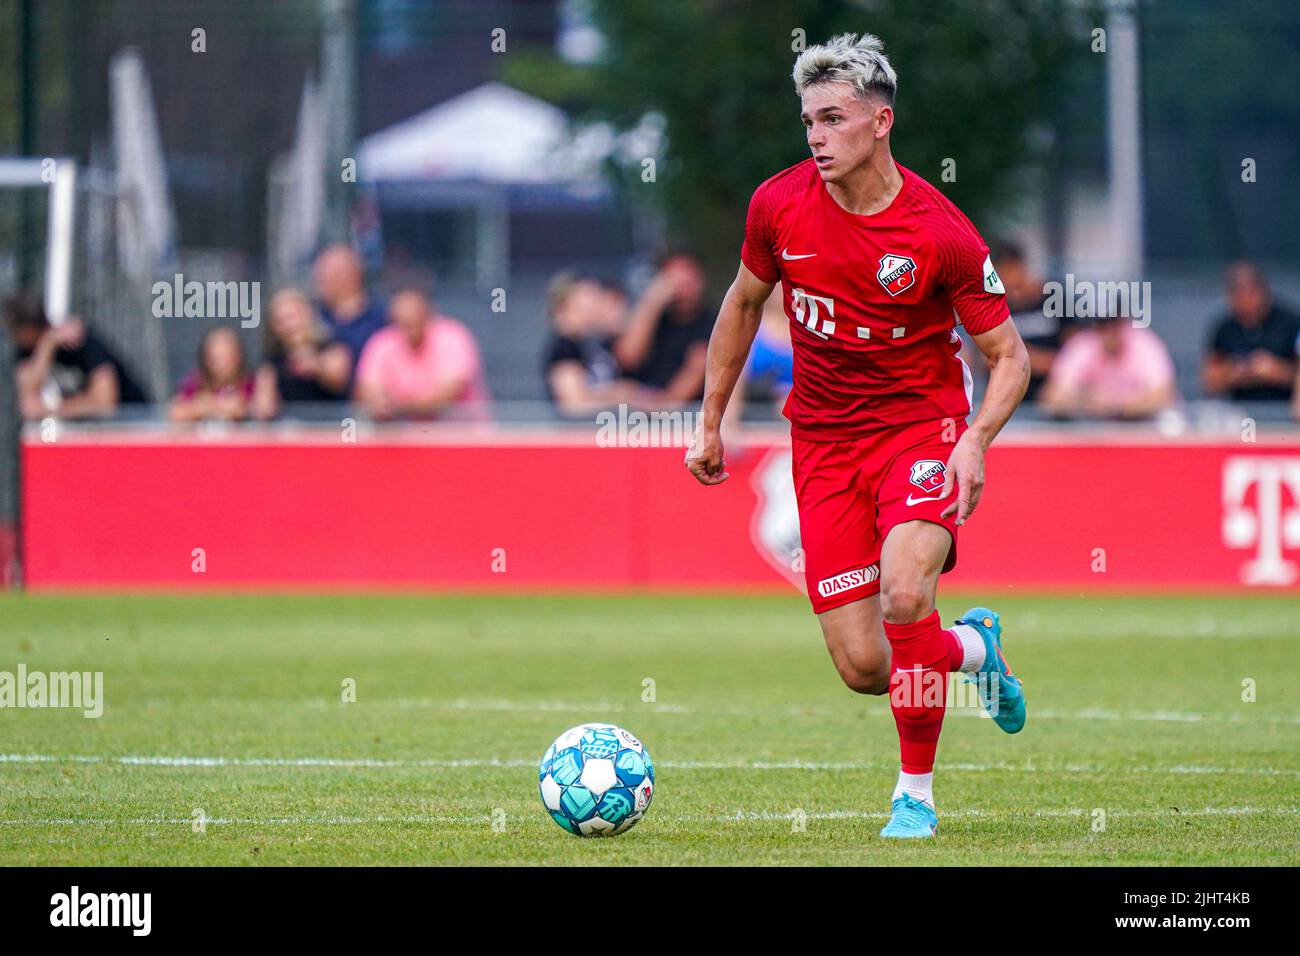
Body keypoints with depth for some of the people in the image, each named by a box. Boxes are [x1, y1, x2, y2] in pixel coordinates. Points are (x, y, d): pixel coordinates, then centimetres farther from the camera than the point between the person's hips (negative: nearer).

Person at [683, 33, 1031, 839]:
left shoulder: (941, 234, -16)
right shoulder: (778, 205, -6)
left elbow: (1008, 356, -7)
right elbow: (745, 303, 14)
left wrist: (975, 444, -24)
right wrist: (711, 423, 15)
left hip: (921, 425, -3)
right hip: (824, 441, 3)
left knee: (904, 596, -30)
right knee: (862, 668, -4)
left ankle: (917, 793, -9)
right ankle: (973, 647, 32)